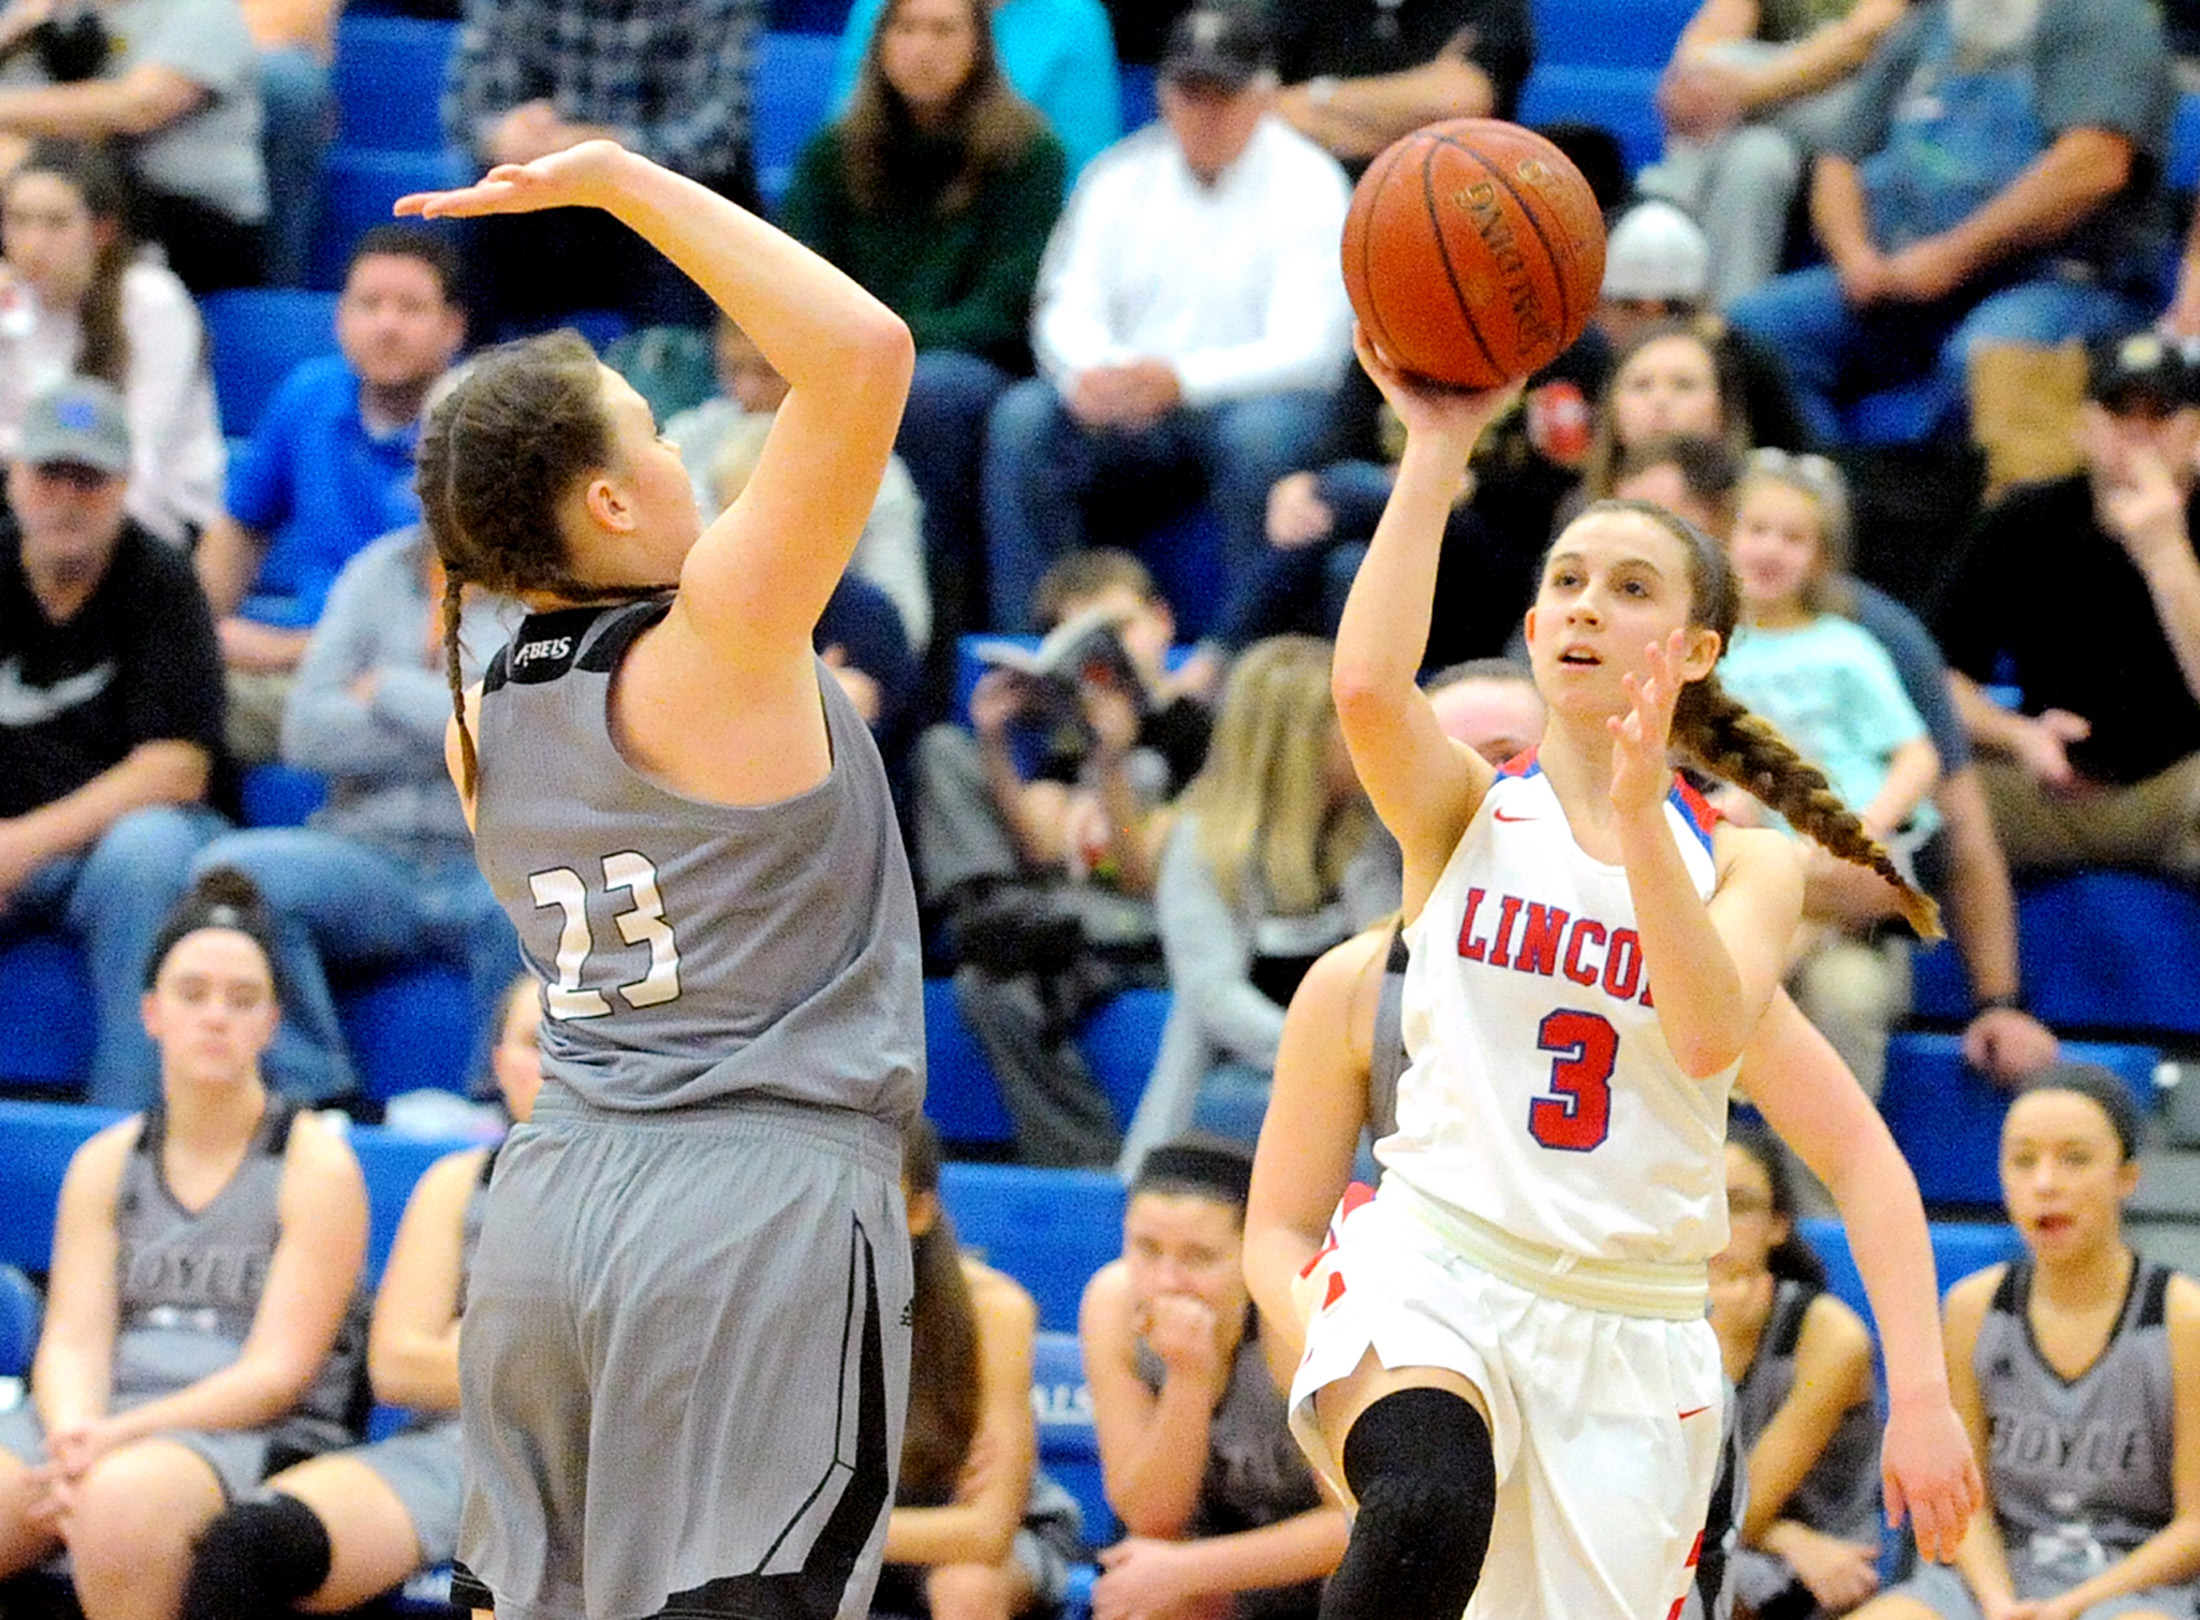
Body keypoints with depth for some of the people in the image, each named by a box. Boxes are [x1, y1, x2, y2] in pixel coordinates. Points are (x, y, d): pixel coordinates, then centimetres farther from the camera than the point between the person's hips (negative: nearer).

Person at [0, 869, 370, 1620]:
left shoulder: (315, 1164, 3)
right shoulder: (106, 1163, 17)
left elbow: (279, 1368, -5)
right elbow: (73, 1338, 6)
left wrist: (120, 1438, -17)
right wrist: (73, 1434, -18)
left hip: (256, 1435, -4)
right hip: (98, 1420, 4)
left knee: (120, 1497, -37)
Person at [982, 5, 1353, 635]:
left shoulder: (1307, 184, -4)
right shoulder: (1120, 176, 9)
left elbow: (1305, 347, -14)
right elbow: (1068, 307, 5)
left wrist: (1180, 381, -30)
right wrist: (1089, 372, -21)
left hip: (1254, 399, -4)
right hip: (1125, 409, 4)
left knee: (1260, 434, -37)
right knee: (1021, 420, -23)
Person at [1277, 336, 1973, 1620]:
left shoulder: (1747, 863, 7)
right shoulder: (1470, 813, 5)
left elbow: (1709, 1034, -14)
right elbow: (1368, 683, -18)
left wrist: (1637, 816, -24)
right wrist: (1438, 451, -16)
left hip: (1631, 1322, 2)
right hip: (1436, 1268, -2)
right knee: (1430, 1512, -36)